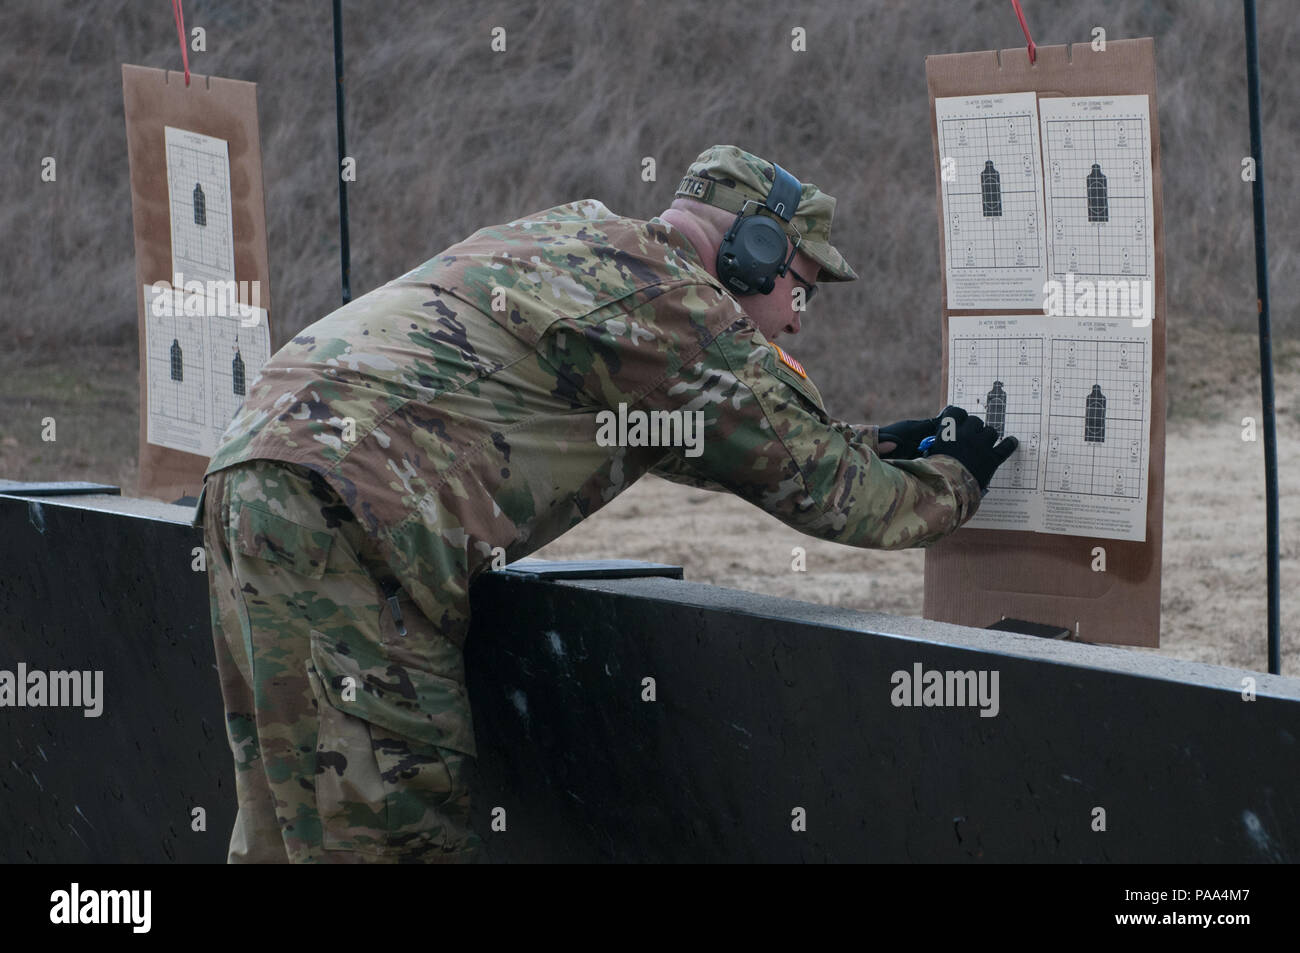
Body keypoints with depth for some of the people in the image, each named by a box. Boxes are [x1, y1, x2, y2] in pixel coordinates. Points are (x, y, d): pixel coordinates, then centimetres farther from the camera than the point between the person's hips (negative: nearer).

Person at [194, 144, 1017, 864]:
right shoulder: (669, 300, -6)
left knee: (292, 829, 14)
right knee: (402, 834, -9)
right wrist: (954, 483, 17)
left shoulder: (587, 237, 23)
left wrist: (872, 446, 35)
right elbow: (819, 486, -1)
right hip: (339, 513, -10)